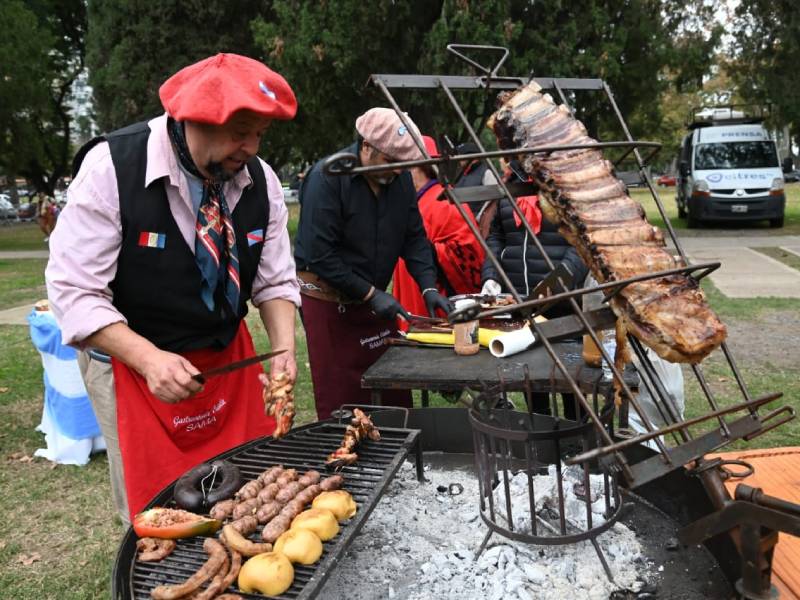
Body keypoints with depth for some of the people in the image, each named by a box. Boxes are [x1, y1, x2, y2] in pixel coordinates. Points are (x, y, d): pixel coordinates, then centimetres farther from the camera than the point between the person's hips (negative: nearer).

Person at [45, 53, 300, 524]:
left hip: (230, 357, 4)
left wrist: (284, 349, -15)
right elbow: (74, 291, -18)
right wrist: (150, 359, -28)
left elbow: (275, 281, 1)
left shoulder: (260, 179, -6)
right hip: (134, 362, -4)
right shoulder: (111, 167, -19)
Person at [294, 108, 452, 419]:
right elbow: (319, 254, -22)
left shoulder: (399, 177, -1)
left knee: (395, 396, 11)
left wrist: (429, 287, -9)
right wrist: (371, 294, -20)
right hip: (328, 298, -6)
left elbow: (414, 238, 5)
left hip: (373, 297, 6)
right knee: (341, 403, 3)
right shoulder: (327, 178, -19)